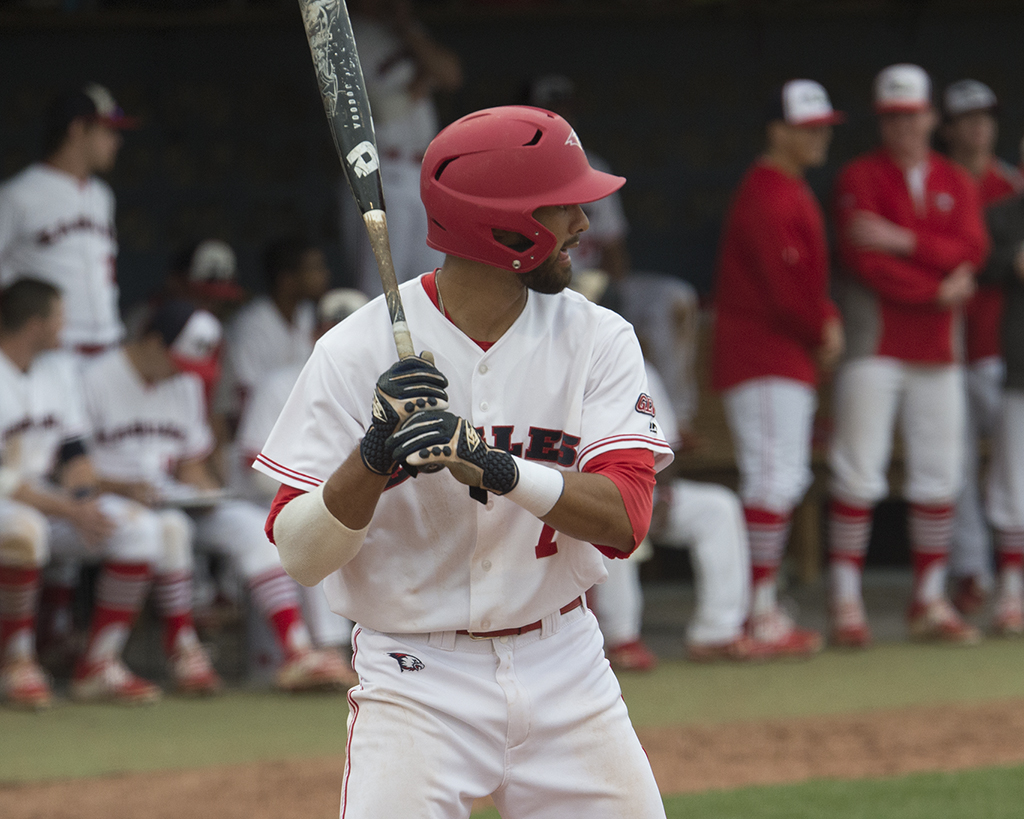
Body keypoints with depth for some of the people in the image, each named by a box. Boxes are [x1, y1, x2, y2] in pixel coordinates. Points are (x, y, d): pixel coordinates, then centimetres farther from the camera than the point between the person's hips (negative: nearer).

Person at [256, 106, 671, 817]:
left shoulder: (598, 339, -2)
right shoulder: (356, 352, -10)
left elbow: (623, 516, -15)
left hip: (566, 673, 3)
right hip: (416, 680, -3)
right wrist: (375, 453, -27)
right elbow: (300, 556, -11)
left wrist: (494, 466, -30)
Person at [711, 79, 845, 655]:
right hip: (765, 358, -11)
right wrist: (823, 331, -8)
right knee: (775, 476, -13)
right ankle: (761, 616, -13)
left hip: (788, 355, 11)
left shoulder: (794, 192, 18)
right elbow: (785, 288, -21)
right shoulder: (768, 197, -16)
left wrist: (828, 318, 4)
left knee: (788, 478, 14)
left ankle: (762, 609, 19)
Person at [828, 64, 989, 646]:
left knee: (939, 475, 3)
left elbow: (972, 250, -6)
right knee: (859, 472, -9)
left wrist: (905, 239, -18)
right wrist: (940, 289, -14)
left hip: (938, 347, 4)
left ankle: (930, 601, 11)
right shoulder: (861, 178, -1)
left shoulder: (956, 183, 11)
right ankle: (847, 602, -7)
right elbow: (866, 261, -14)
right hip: (875, 342, -4)